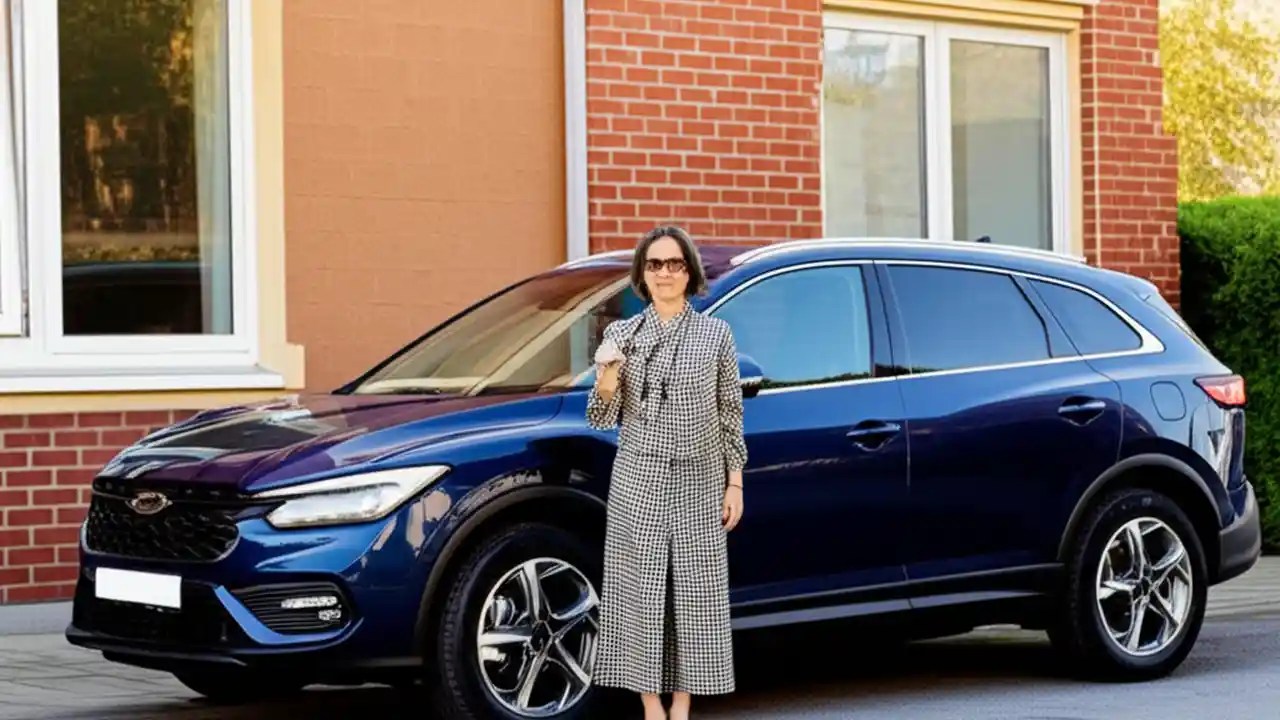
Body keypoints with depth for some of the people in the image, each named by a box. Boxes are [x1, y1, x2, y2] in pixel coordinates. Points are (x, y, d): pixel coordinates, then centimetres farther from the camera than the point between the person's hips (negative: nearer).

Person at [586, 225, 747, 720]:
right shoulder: (621, 334, 3)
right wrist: (607, 377, -19)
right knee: (640, 591, -1)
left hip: (700, 483, 0)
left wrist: (735, 483, 2)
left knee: (695, 593, 1)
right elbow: (603, 420, 1)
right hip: (638, 482, 0)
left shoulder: (716, 334, 4)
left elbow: (730, 414, 6)